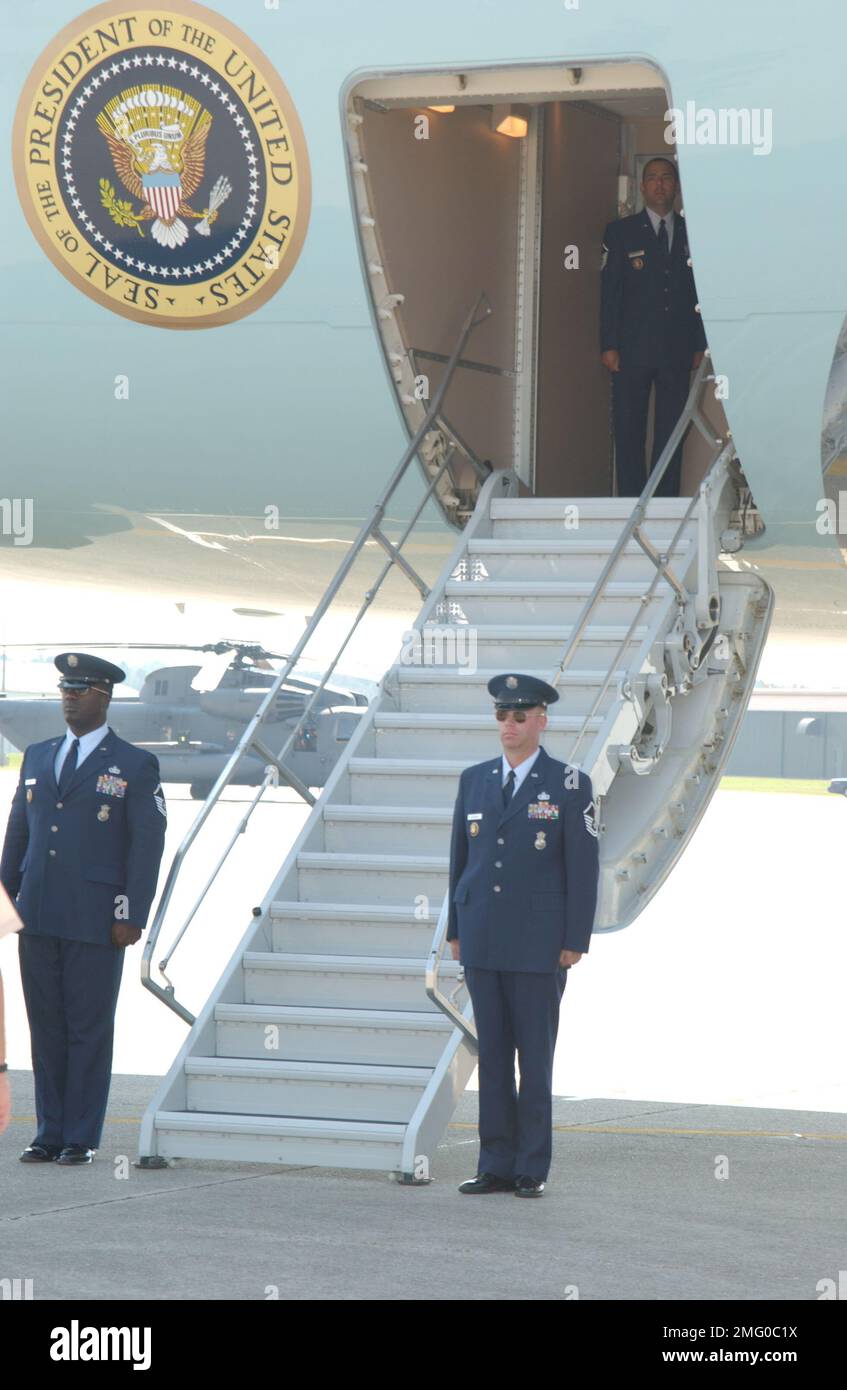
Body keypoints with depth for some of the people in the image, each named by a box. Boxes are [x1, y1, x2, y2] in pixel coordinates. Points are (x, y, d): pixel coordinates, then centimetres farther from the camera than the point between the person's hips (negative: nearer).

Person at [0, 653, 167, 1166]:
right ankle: (50, 1135, 12)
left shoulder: (135, 766, 1)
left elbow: (148, 845, -3)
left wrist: (132, 916, -10)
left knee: (90, 1028, -1)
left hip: (96, 921, -5)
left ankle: (81, 1138, 4)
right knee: (45, 1027, 6)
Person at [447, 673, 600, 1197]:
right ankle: (497, 1166, 10)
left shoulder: (570, 785, -3)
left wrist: (576, 942, -8)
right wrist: (456, 931, 11)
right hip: (483, 945, 4)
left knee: (535, 1058, 0)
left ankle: (532, 1170, 6)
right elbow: (460, 858, 14)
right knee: (492, 1055, 6)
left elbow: (584, 868, -5)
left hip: (539, 946, -4)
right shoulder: (474, 780, 10)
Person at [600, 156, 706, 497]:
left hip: (677, 351, 2)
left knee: (671, 432, 2)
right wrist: (609, 346, -6)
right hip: (633, 350, -2)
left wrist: (699, 344, 5)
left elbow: (699, 292, 12)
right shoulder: (620, 232, 5)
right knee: (629, 432, -2)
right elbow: (609, 292, 1)